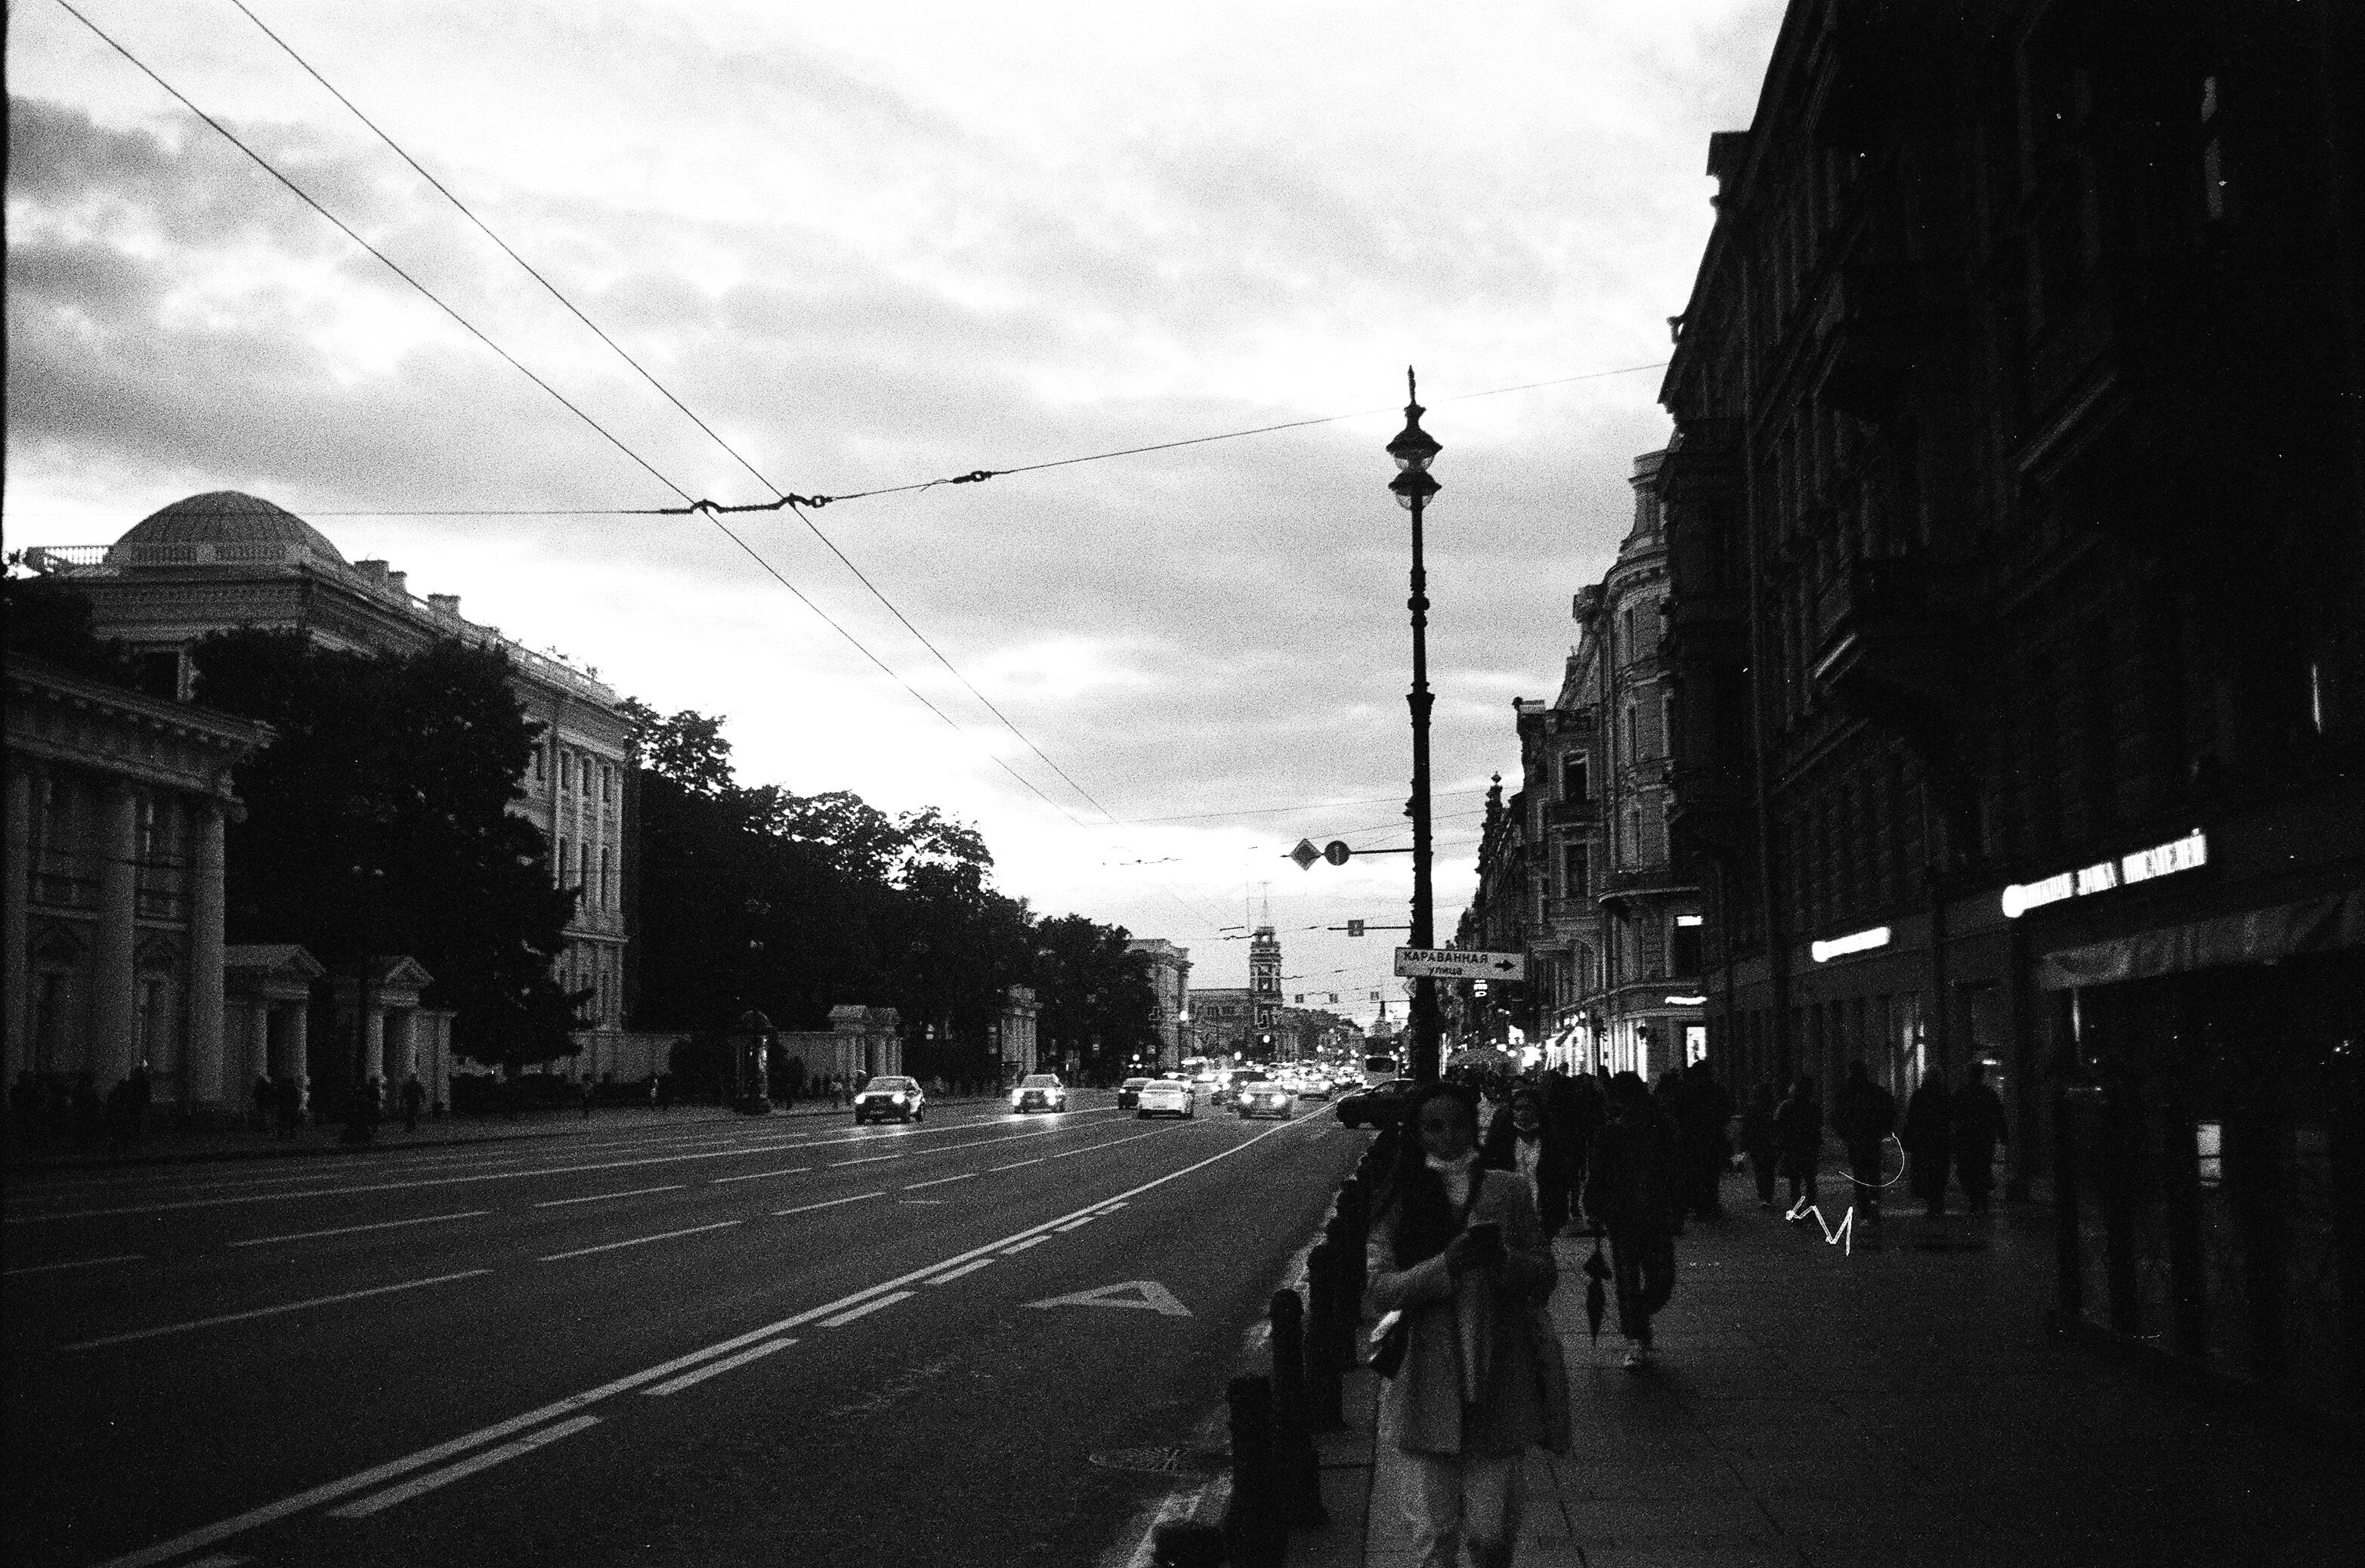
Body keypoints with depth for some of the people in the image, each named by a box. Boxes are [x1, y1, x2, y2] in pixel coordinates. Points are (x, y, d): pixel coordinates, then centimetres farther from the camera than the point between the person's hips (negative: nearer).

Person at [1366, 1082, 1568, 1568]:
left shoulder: (1506, 1193, 4)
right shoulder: (1399, 1204, 1)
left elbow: (1546, 1276, 6)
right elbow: (1381, 1289, -6)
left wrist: (1502, 1258, -15)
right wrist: (1449, 1263, -21)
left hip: (1500, 1380, 1)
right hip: (1430, 1387, -1)